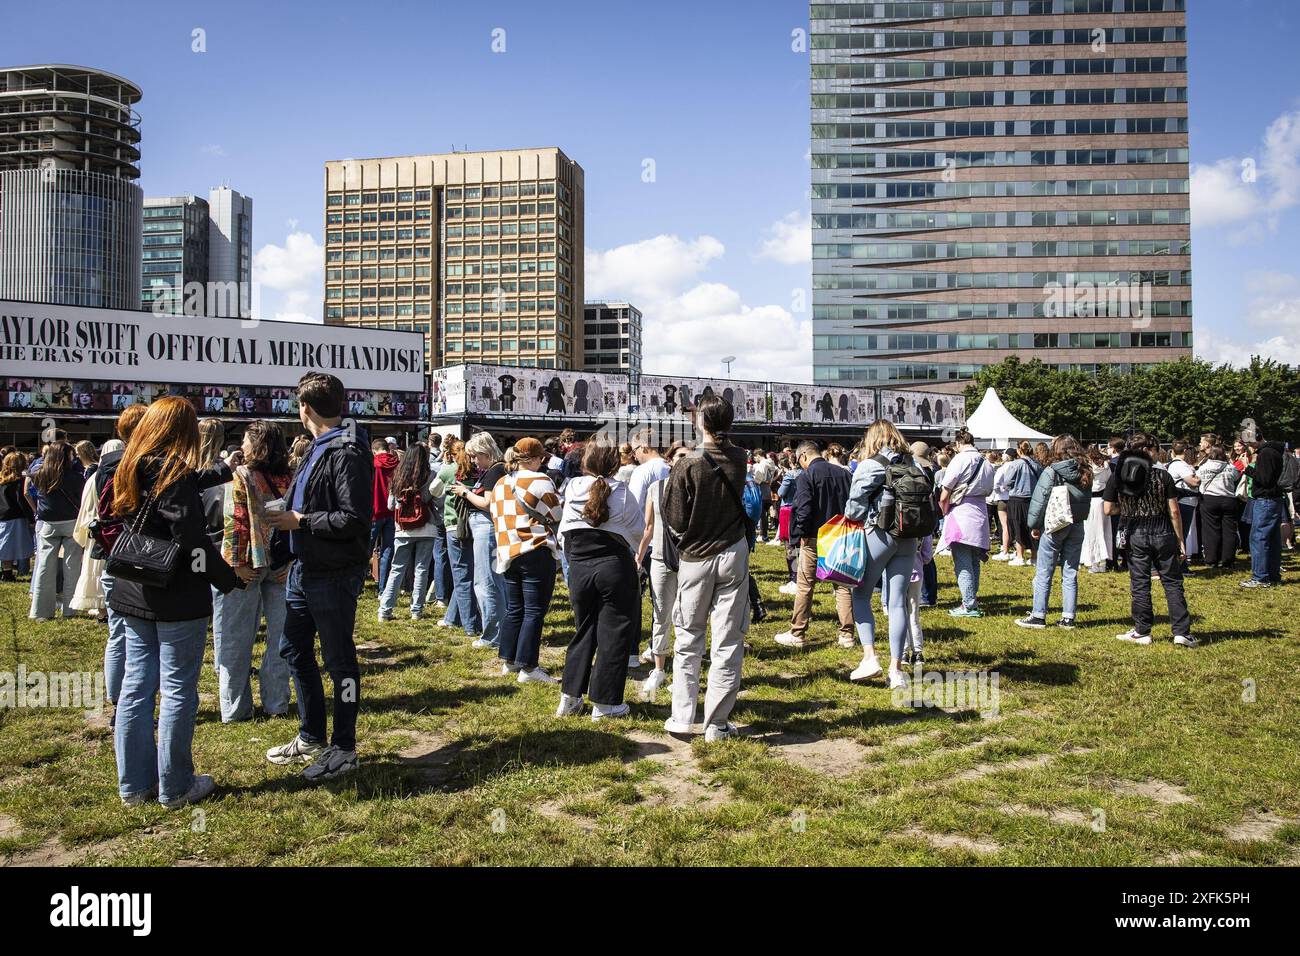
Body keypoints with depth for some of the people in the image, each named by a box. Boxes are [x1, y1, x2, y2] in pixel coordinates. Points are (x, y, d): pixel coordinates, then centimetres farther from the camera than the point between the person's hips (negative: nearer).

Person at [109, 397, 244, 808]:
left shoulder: (130, 472, 7)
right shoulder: (177, 475, -15)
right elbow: (194, 541, -20)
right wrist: (230, 580, -10)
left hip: (134, 597, 7)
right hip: (178, 602, -7)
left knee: (137, 686, 12)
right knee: (178, 690, 2)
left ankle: (134, 784, 21)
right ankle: (175, 787, 10)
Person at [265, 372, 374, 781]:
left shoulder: (347, 454, -18)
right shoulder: (318, 448, 13)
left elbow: (355, 519, -25)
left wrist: (300, 521, -17)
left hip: (334, 574, -10)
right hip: (304, 569, 10)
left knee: (339, 659, 2)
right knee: (294, 649, 19)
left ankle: (344, 749, 16)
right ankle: (311, 738, 34)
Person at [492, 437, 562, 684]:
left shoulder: (500, 484, 11)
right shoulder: (541, 481, -9)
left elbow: (496, 518, 16)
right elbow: (557, 517, -4)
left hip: (507, 554, 7)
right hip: (536, 554, -7)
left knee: (513, 609, 16)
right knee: (534, 611, -2)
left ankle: (508, 661, 22)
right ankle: (528, 668, -1)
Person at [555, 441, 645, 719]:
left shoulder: (572, 490, -1)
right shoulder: (621, 492, -7)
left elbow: (564, 536, 6)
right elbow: (639, 531, 3)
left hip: (579, 567, 3)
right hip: (615, 566, -3)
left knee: (584, 631, 17)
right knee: (615, 635, 6)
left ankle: (569, 698, 19)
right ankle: (604, 703, 10)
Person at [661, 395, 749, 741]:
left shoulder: (687, 466, -14)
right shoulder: (738, 459, -4)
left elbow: (674, 521, -10)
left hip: (695, 559, -1)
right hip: (733, 556, 1)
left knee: (688, 641, 14)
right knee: (728, 643, 5)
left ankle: (682, 717, 15)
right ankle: (717, 724, 8)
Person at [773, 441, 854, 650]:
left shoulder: (807, 476, -11)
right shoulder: (844, 473, 7)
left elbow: (803, 508, -18)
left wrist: (802, 532, -6)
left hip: (814, 539, -5)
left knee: (804, 586, 4)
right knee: (842, 586, 9)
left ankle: (797, 634, 9)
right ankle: (847, 635, 11)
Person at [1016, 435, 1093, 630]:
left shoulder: (1051, 472, -11)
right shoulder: (1085, 473, 4)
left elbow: (1039, 500, -10)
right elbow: (1087, 502, 11)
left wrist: (1034, 525, -2)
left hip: (1054, 526, -5)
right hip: (1077, 526, 5)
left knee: (1044, 573, 2)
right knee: (1070, 574, 10)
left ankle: (1038, 616, 4)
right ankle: (1068, 617, 12)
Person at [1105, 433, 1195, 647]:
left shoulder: (1116, 477, -2)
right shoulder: (1162, 476, -6)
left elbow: (1108, 510, -3)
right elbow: (1174, 512, -5)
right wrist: (1180, 541, 3)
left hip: (1135, 535, 1)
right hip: (1162, 533, -1)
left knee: (1139, 584, 9)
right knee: (1172, 583, 7)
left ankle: (1142, 632, 14)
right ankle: (1182, 632, 6)